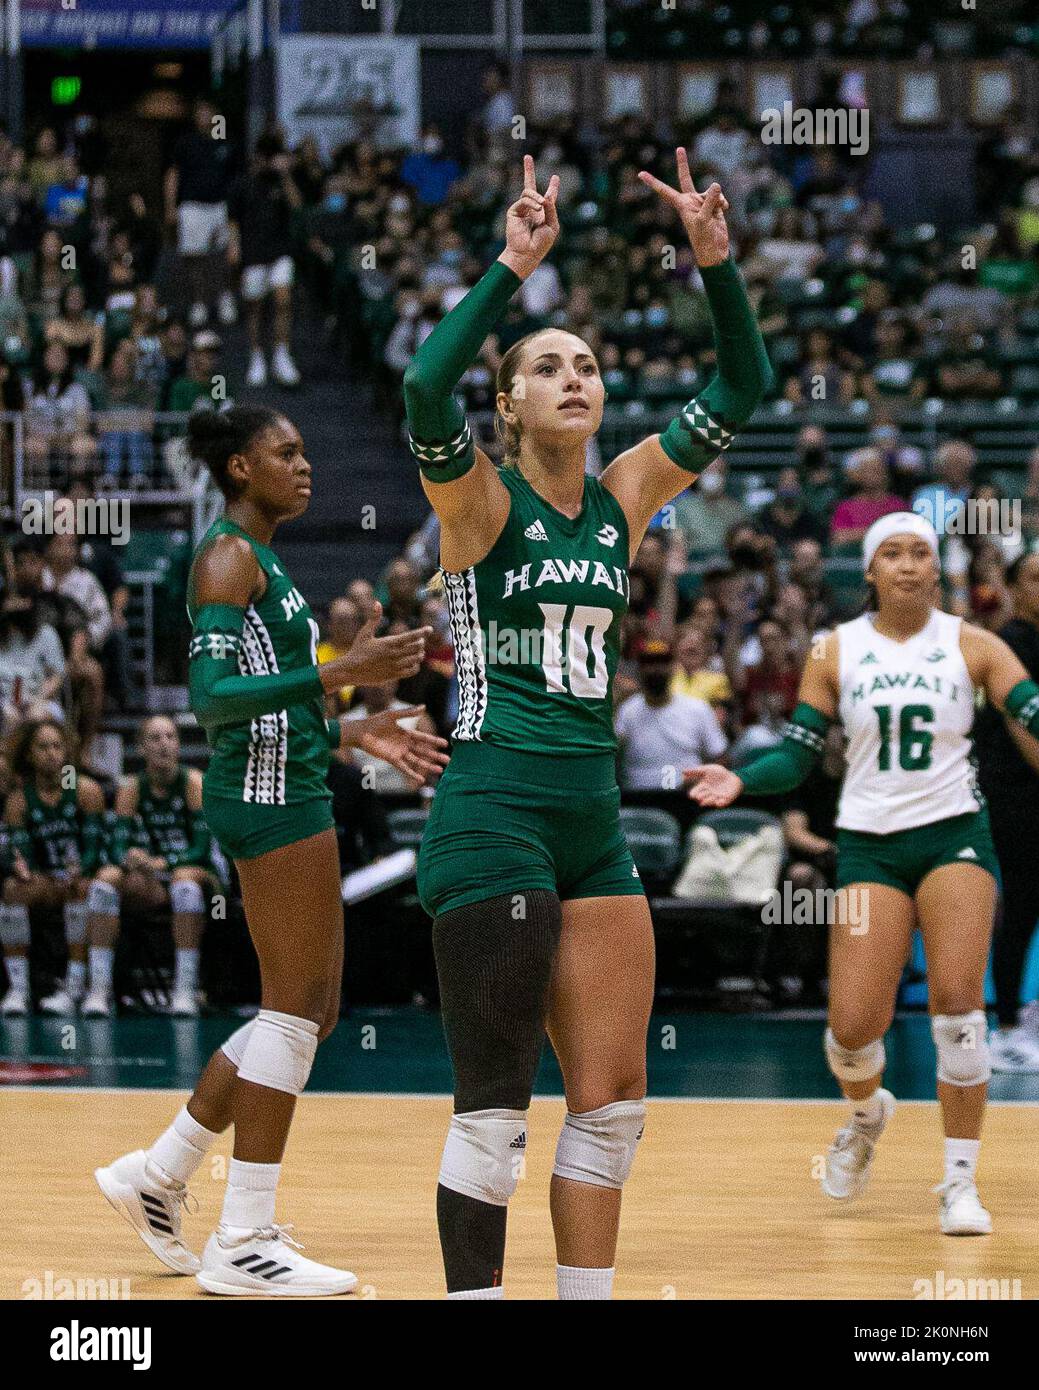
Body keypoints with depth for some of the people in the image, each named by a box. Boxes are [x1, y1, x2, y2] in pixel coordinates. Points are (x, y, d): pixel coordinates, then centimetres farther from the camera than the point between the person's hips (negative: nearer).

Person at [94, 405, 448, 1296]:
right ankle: (242, 1243, -4)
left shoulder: (258, 560, 20)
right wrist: (339, 675, -26)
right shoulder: (229, 556, -10)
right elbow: (212, 696, -21)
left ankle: (159, 1175, 18)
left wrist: (354, 736, 18)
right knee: (296, 1007, -7)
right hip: (268, 798, -10)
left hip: (289, 795, 10)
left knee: (310, 1012, 12)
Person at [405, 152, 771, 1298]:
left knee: (613, 1103, 7)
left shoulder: (623, 498, 11)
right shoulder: (481, 501, -4)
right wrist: (512, 269, -26)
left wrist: (715, 259, -3)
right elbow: (425, 389, -24)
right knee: (495, 1109, -7)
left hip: (593, 825, 6)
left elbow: (741, 390, 9)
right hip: (493, 815, -6)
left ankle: (587, 1303, 15)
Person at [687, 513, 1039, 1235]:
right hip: (870, 843, 1)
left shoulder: (970, 645, 0)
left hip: (955, 834, -1)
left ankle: (961, 1181, -5)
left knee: (957, 998, -17)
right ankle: (868, 1112, 30)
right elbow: (798, 757, 4)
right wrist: (740, 780, -13)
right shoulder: (836, 652, 2)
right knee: (854, 1025, -7)